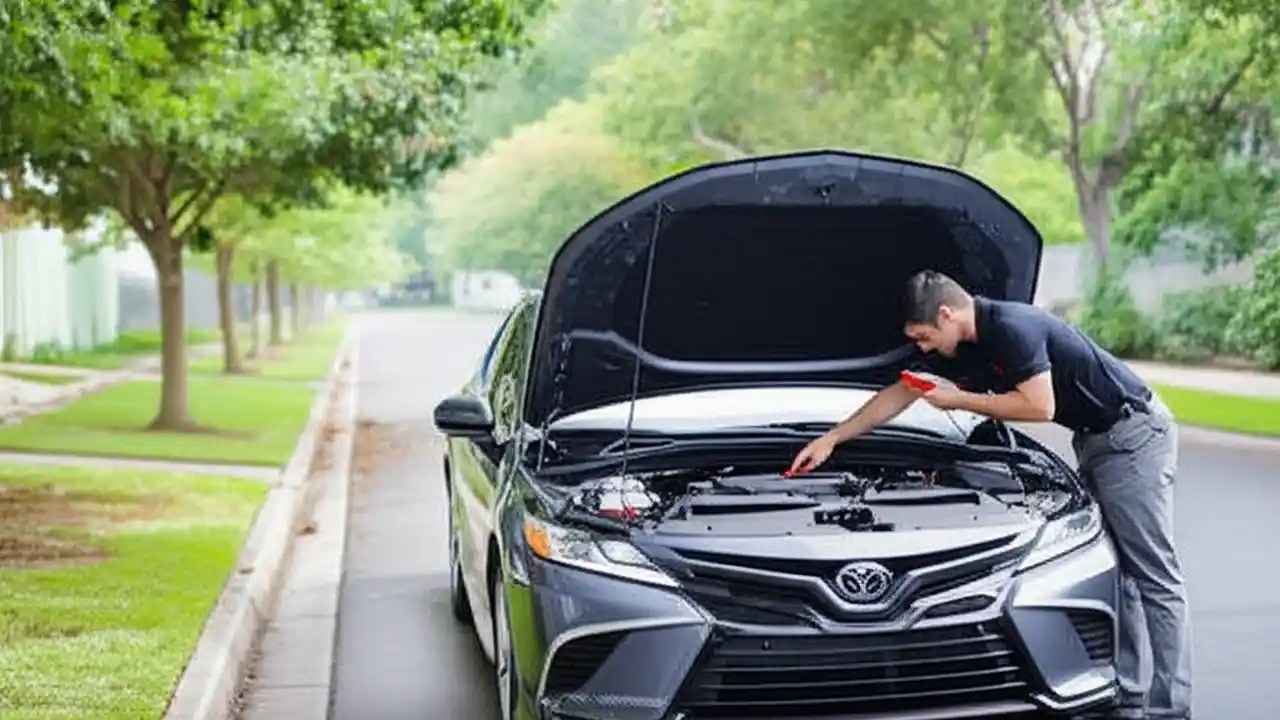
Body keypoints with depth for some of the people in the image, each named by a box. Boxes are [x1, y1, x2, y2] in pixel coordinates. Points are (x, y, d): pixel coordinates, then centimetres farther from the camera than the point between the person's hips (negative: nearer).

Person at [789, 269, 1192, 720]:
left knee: (1154, 575, -9)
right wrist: (831, 439, 19)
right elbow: (899, 395, 17)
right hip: (1096, 441, 10)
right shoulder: (964, 349, 8)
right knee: (1116, 573, 9)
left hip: (1134, 431, -10)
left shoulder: (1013, 327, -22)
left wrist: (960, 400, -13)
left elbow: (1040, 406, -23)